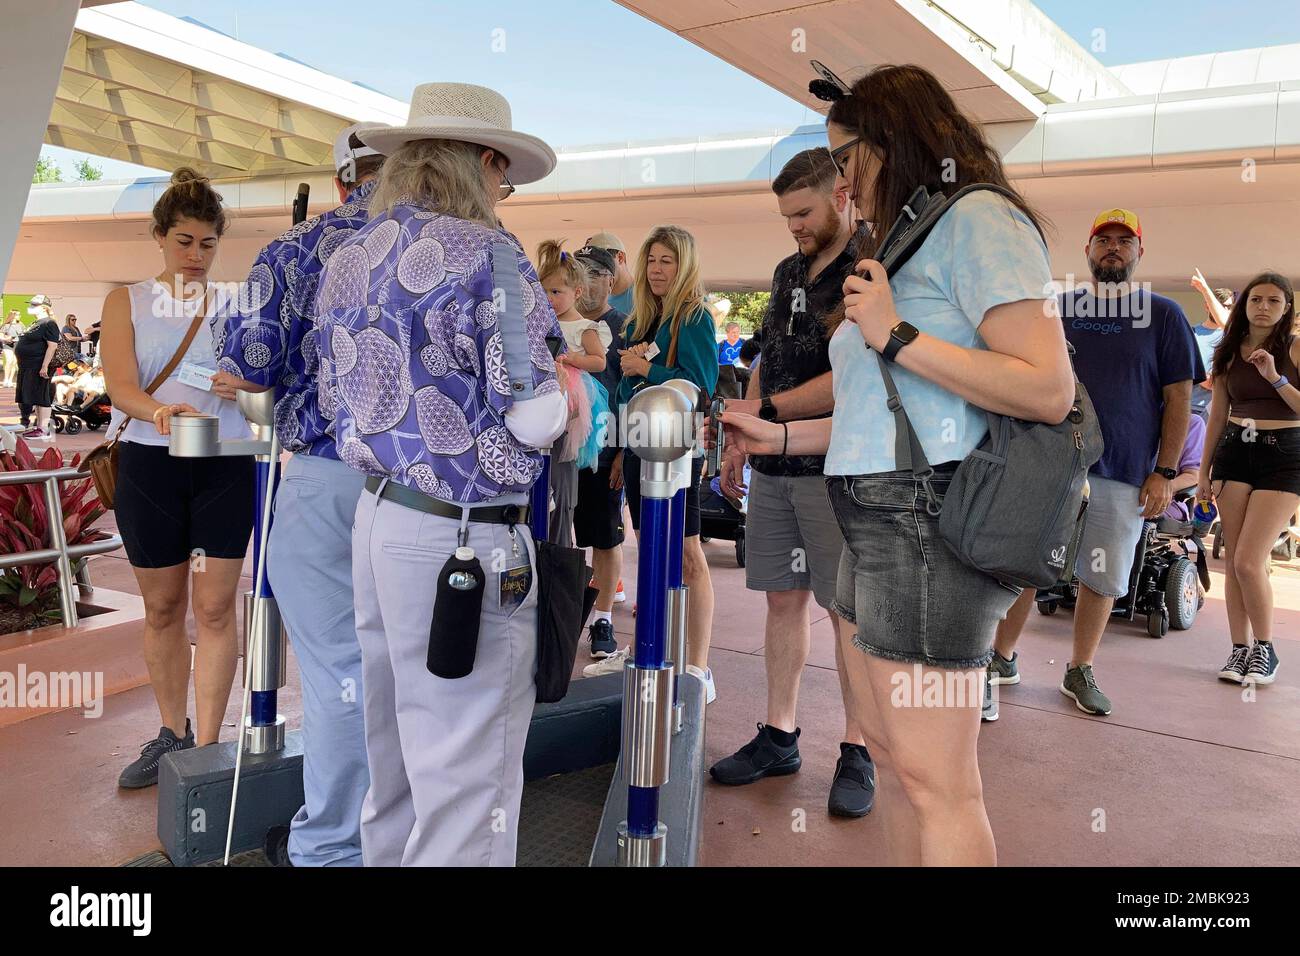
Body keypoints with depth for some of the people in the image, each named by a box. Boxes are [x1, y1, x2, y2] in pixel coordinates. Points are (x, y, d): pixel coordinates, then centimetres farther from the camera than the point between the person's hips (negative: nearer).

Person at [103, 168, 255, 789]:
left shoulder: (233, 305, 7)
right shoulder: (127, 303, 6)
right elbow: (120, 385, -9)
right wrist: (159, 411, -31)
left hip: (225, 464, 0)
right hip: (150, 465, 1)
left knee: (214, 607, -2)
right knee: (162, 607, 11)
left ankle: (206, 746, 5)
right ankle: (172, 734, 27)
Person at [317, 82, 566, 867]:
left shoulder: (347, 260, 10)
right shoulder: (484, 253, -12)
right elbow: (533, 419, -15)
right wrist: (570, 382, 5)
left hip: (378, 516, 8)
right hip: (463, 538, -8)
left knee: (397, 759, 22)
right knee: (467, 776, 3)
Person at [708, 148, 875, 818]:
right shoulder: (788, 271, 16)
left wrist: (766, 409, -16)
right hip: (775, 467, 7)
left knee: (847, 609, 1)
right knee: (782, 599, 11)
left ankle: (857, 751, 13)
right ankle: (778, 737, 22)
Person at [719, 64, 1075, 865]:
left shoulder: (977, 217, -6)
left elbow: (1049, 390, -17)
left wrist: (894, 336, -16)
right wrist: (782, 436, 19)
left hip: (927, 521, -10)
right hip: (881, 524, 10)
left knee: (935, 783, -4)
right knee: (889, 754, 16)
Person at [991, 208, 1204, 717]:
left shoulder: (1163, 314, 5)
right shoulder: (1057, 308, 10)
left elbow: (1178, 397, 2)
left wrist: (1165, 473, -5)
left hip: (1123, 474, -1)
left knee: (1102, 578, 6)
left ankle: (1080, 671, 22)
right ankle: (1002, 659, 19)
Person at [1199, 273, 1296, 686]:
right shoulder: (1230, 353, 10)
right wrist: (1204, 472, 13)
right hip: (1233, 452, 4)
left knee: (1248, 561, -12)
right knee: (1233, 560, 2)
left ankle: (1265, 648, 7)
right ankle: (1239, 648, 12)